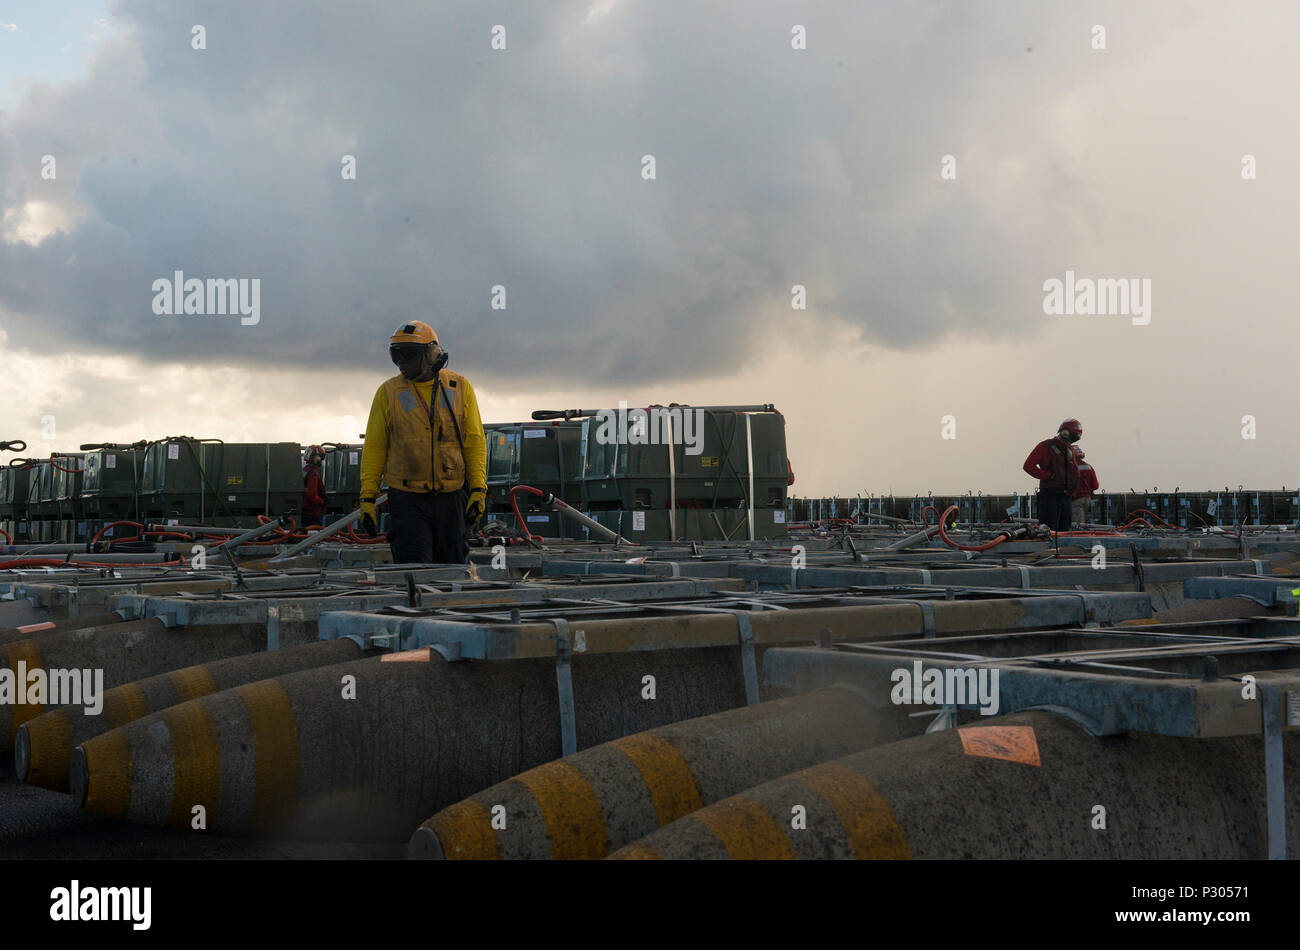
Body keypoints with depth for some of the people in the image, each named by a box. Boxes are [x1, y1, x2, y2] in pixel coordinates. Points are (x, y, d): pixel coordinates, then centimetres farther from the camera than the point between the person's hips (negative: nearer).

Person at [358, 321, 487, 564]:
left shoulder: (460, 387, 4)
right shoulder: (388, 392, 2)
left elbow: (475, 441, 5)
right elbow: (374, 447, 4)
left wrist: (478, 489, -4)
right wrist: (367, 498, -1)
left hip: (451, 498, 1)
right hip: (407, 500, -1)